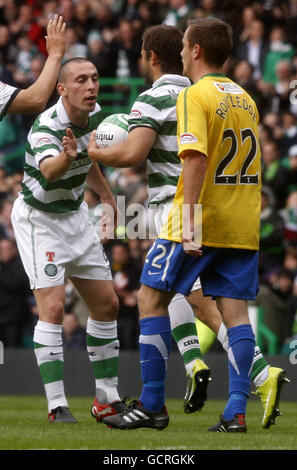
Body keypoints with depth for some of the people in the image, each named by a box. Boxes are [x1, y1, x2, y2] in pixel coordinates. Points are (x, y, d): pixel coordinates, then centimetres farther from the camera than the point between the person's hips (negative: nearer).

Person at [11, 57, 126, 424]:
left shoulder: (93, 115, -4)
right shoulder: (45, 127, -28)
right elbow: (48, 170, -50)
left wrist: (108, 197, 23)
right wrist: (66, 156, -71)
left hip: (74, 214, 8)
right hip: (38, 218, -8)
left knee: (107, 305, 7)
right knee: (53, 308, -18)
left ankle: (107, 400, 17)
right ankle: (56, 405, -14)